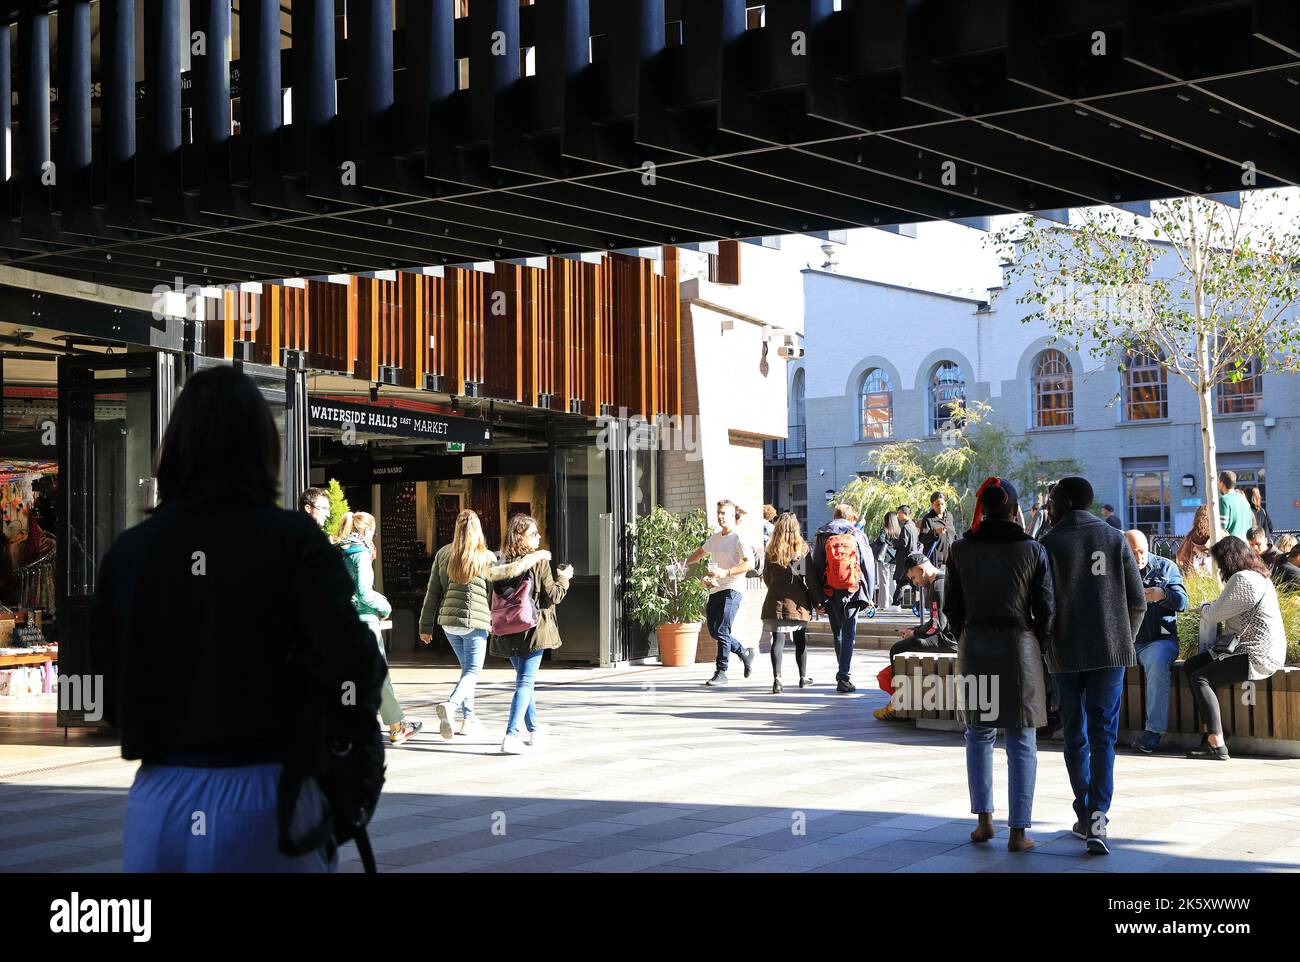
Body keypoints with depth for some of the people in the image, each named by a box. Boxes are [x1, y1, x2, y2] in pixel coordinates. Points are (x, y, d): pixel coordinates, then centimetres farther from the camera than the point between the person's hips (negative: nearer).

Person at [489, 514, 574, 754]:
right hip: (533, 629, -5)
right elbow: (552, 596, -8)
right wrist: (564, 578, 8)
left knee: (524, 679, 20)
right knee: (525, 682, -6)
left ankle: (534, 730, 30)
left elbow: (497, 598, 7)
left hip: (509, 631, 5)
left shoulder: (503, 564, 3)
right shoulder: (539, 562, -10)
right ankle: (511, 735, -18)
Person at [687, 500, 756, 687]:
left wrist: (726, 572, -26)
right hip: (715, 590, 8)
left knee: (722, 631, -13)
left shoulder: (738, 538, -8)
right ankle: (745, 653, 28)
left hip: (730, 591, -8)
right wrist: (685, 564, 26)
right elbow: (700, 553, 36)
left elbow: (749, 563, -20)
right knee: (714, 632, 10)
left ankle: (721, 673, -7)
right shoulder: (715, 538, 17)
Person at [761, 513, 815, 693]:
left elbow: (766, 577, 7)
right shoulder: (802, 549, -3)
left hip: (776, 601, 0)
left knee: (778, 639, -2)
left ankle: (777, 678, -14)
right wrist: (815, 601, 5)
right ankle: (803, 677, 26)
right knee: (801, 639, 14)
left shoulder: (772, 551, 1)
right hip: (798, 601, 0)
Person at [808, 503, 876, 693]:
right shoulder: (857, 535, -1)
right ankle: (844, 677, -10)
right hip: (852, 592, -2)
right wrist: (868, 595, 7)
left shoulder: (821, 536, 2)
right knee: (848, 634, 1)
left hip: (830, 593, 2)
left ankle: (843, 674, 27)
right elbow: (868, 566, 0)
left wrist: (818, 598, 4)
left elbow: (815, 569, 1)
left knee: (838, 634, 17)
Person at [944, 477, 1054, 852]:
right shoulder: (1032, 550, -6)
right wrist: (1040, 648, 12)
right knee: (1022, 742, 4)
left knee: (979, 734, 17)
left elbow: (952, 606, 3)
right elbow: (1045, 609, -3)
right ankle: (1018, 831, 2)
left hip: (974, 648, 2)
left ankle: (984, 819, 15)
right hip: (1019, 647, -2)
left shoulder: (961, 550, -1)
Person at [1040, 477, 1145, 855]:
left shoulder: (1049, 544, -4)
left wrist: (1047, 645, 8)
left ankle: (1085, 817, 15)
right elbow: (1138, 601, 2)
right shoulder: (1115, 539, 3)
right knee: (1103, 735, 2)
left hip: (1066, 654, -1)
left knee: (1075, 736, 11)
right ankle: (1097, 817, -13)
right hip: (1111, 652, 1)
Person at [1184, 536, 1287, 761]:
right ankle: (1210, 733, 4)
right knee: (1190, 666, 9)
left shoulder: (1243, 580, -16)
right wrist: (1212, 608, 10)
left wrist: (1205, 609, 8)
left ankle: (1217, 746, -23)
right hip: (1247, 649, 11)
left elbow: (1214, 615, -12)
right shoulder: (1257, 576, 17)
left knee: (1200, 679, -19)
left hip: (1258, 657, -11)